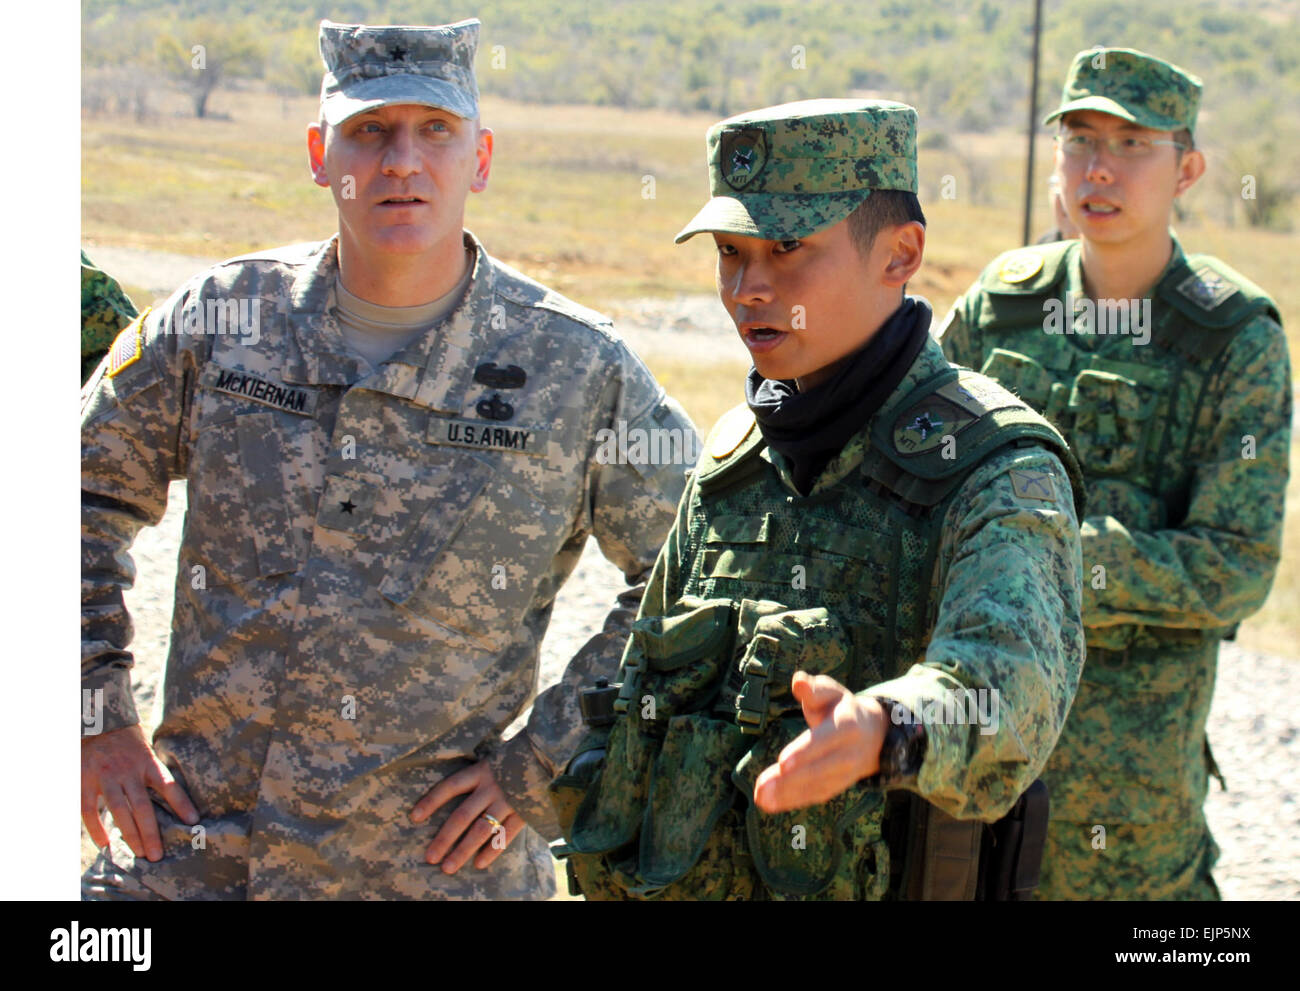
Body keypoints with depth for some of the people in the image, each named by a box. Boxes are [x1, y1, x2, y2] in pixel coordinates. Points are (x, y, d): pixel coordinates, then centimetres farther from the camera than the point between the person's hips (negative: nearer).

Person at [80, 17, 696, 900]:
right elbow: (87, 494, 12)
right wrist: (95, 718, 6)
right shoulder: (222, 318, 0)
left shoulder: (578, 369, -4)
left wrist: (543, 764, -2)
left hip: (442, 860, -1)